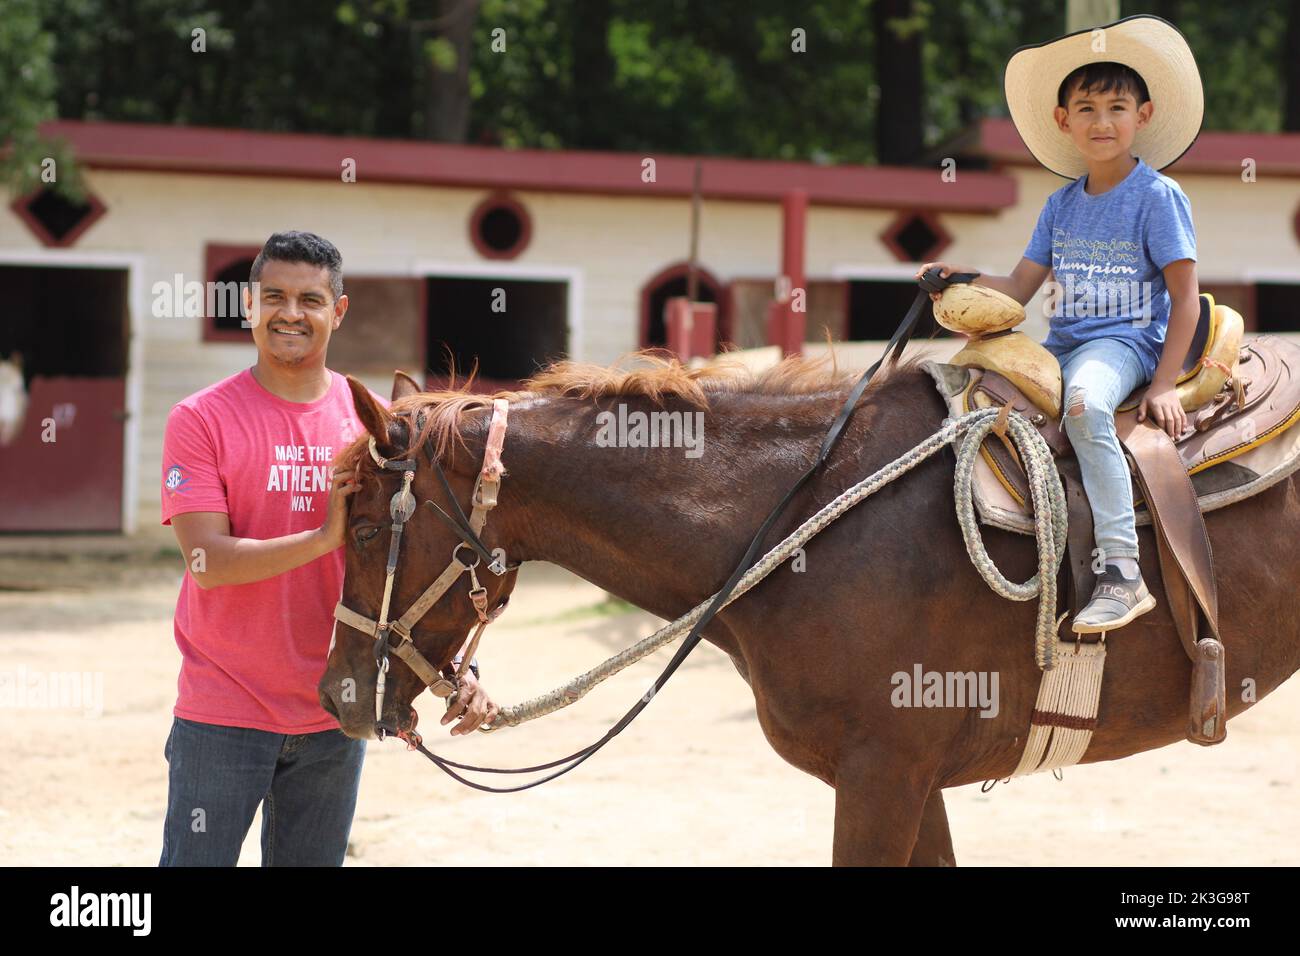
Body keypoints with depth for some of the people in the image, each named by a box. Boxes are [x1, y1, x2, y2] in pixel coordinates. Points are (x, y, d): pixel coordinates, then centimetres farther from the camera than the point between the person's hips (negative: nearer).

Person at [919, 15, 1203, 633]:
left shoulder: (1158, 197, -2)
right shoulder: (1062, 205, 15)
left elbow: (1185, 298, -5)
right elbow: (1017, 290, 13)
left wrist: (1163, 386, -12)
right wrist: (959, 279, -6)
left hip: (1125, 343, -7)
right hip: (1059, 346, 7)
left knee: (1084, 403, -38)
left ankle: (1122, 574, -41)